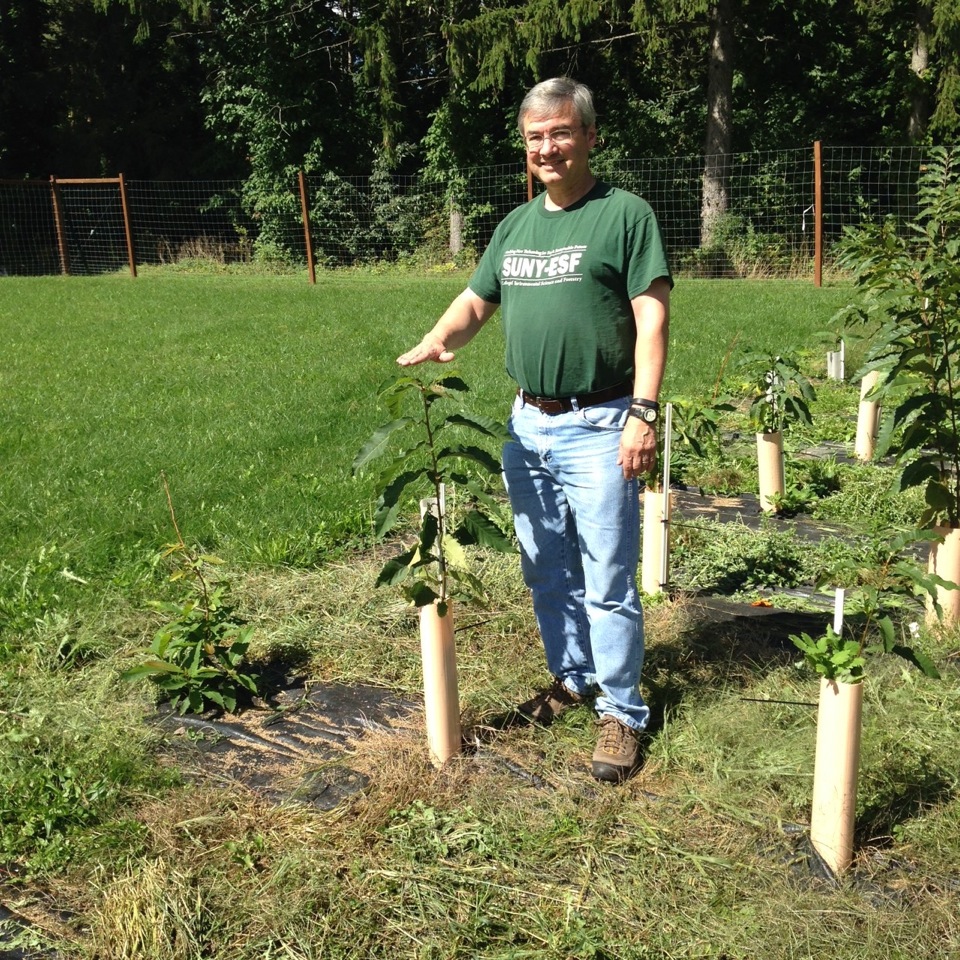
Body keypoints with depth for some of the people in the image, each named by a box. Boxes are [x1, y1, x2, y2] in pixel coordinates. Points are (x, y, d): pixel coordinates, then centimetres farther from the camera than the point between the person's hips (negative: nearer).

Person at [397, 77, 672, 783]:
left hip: (598, 427, -6)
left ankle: (622, 712, 13)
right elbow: (476, 303, 17)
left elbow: (652, 319, -10)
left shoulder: (625, 213, -5)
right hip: (529, 423, 7)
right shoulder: (516, 224, 14)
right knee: (547, 572, 16)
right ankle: (571, 677, 34)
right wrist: (437, 342, -4)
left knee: (607, 582, -1)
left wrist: (644, 413, -19)